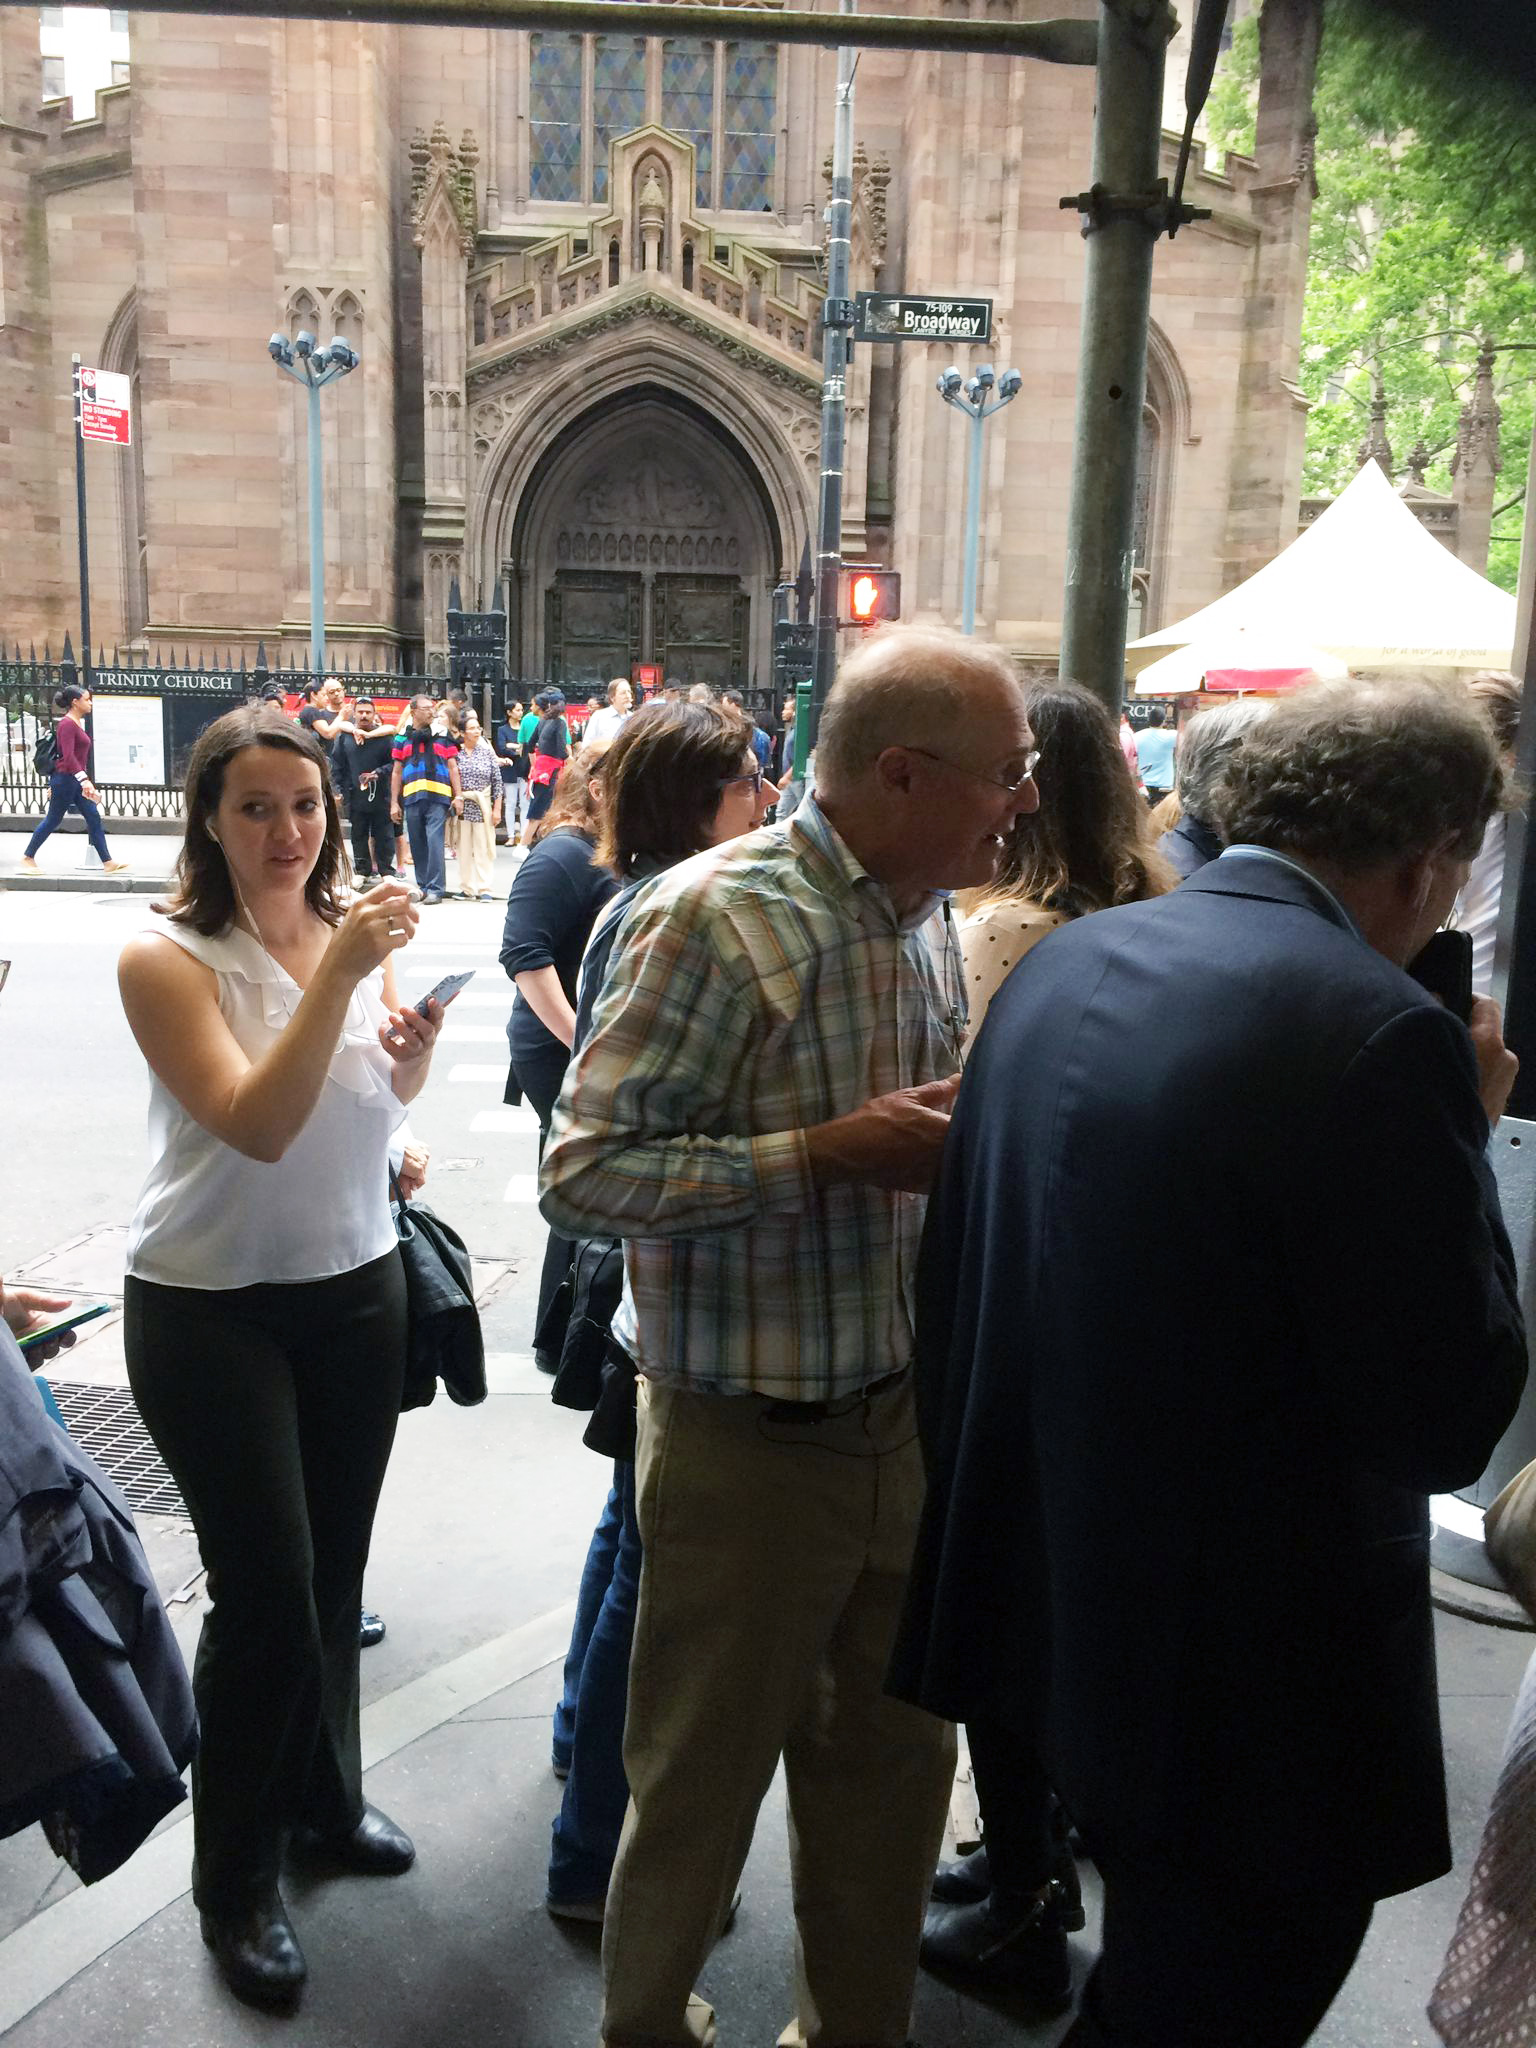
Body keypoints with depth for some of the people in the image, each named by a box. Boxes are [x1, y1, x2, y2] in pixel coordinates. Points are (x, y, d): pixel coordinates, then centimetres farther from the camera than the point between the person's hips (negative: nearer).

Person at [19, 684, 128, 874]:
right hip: (65, 779, -9)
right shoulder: (67, 724, -15)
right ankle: (28, 858, 13)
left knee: (94, 818, 3)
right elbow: (68, 756, -25)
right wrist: (84, 780, -32)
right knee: (53, 820, 1)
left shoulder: (77, 723, 14)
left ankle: (108, 863, 1)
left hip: (75, 781, 9)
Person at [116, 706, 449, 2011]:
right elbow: (257, 1125, -25)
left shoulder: (359, 933, 0)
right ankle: (234, 1879, 22)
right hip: (212, 1306, -4)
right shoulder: (168, 959, -14)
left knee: (335, 1568, 14)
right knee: (266, 1585, 0)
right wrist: (336, 975, -30)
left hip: (357, 1287, 5)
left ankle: (325, 1799, 39)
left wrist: (414, 1056, -9)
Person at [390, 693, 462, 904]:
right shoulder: (403, 738, 13)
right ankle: (422, 885, 17)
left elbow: (453, 767, 10)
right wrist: (394, 802, 10)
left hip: (438, 798, -3)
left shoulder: (443, 735, 9)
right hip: (412, 799, 3)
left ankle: (435, 888, -11)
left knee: (434, 841, -12)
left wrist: (458, 795, 1)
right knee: (417, 844, 7)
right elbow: (396, 772, 15)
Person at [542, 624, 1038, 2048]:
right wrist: (825, 1152, -26)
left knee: (894, 1763, 21)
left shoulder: (926, 918, 7)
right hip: (746, 1442, -7)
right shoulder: (719, 915, -19)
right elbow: (583, 1172, -21)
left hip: (900, 1422, 7)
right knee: (702, 1783, 14)